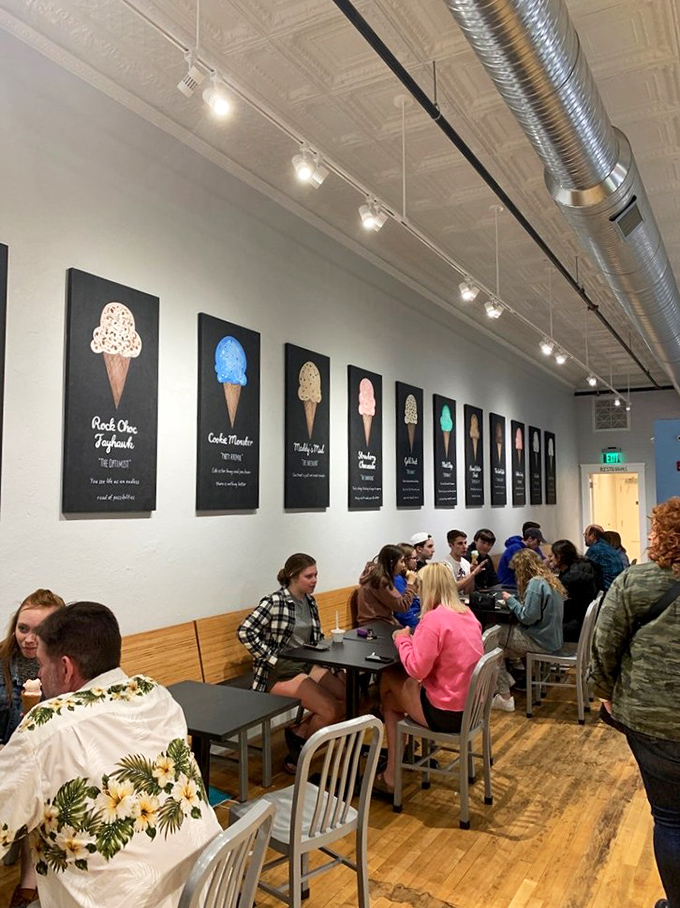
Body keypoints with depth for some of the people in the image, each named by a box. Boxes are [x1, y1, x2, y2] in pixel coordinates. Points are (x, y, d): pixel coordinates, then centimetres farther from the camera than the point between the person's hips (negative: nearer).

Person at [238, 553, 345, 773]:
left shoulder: (309, 601, 8)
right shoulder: (274, 602, -15)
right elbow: (245, 632, -21)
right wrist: (274, 660, -19)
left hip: (306, 664, 8)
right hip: (280, 671, -8)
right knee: (330, 710, -20)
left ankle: (299, 731, 9)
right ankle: (298, 753, 8)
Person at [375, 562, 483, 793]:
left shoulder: (434, 619, -21)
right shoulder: (467, 614, 5)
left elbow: (416, 670, -22)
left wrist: (402, 639, -7)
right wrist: (415, 639, 8)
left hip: (447, 713, -8)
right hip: (472, 705, 8)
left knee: (388, 678, 12)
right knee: (397, 680, 18)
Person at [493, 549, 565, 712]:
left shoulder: (536, 583, -21)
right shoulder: (550, 579, 8)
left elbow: (527, 617, -24)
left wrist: (511, 600, -11)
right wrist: (515, 600, 3)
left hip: (541, 641, -9)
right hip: (551, 636, 9)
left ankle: (504, 698, 2)